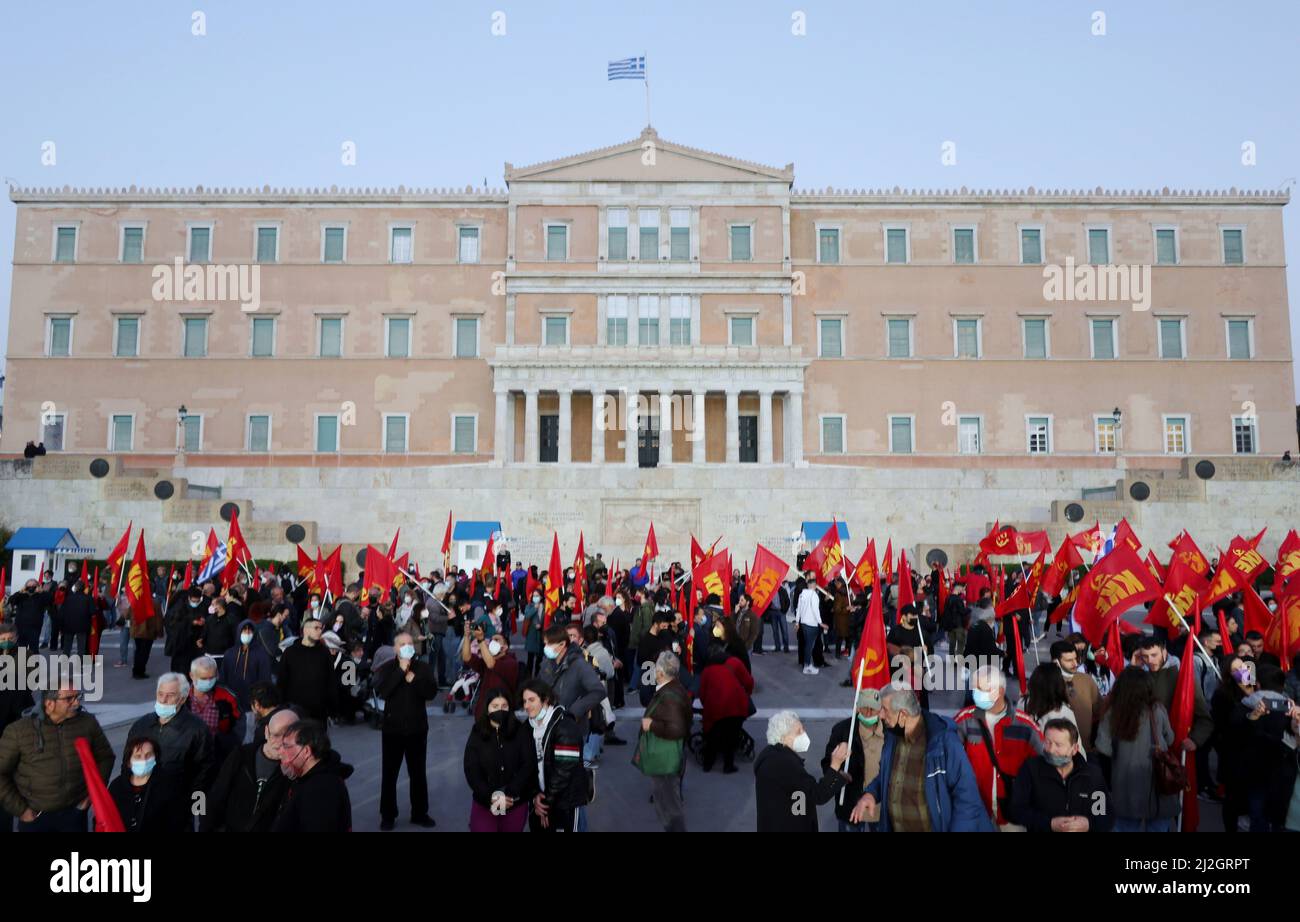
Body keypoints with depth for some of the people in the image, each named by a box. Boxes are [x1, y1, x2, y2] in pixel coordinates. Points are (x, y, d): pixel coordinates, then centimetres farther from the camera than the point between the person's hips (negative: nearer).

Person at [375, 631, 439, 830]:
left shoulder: (423, 667, 0)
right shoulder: (386, 668, -2)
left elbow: (432, 692, -9)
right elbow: (382, 691, -19)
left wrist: (413, 679, -20)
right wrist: (400, 671, -20)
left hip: (417, 728, 1)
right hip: (392, 727, -1)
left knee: (418, 773, 10)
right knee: (389, 773, 6)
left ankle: (420, 813, 22)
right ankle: (387, 815, 19)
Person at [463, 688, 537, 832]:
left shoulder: (521, 732, -3)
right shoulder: (477, 734, -2)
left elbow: (529, 765, -7)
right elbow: (471, 770, -6)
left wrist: (510, 794, -16)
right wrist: (490, 797, -17)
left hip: (516, 802, 0)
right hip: (484, 802, 0)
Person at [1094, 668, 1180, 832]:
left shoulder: (1112, 714, -7)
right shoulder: (1157, 710, -4)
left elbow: (1104, 749, -12)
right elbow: (1169, 740, 11)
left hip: (1125, 785, 0)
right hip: (1156, 781, 1)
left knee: (1127, 826, 12)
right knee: (1158, 826, 14)